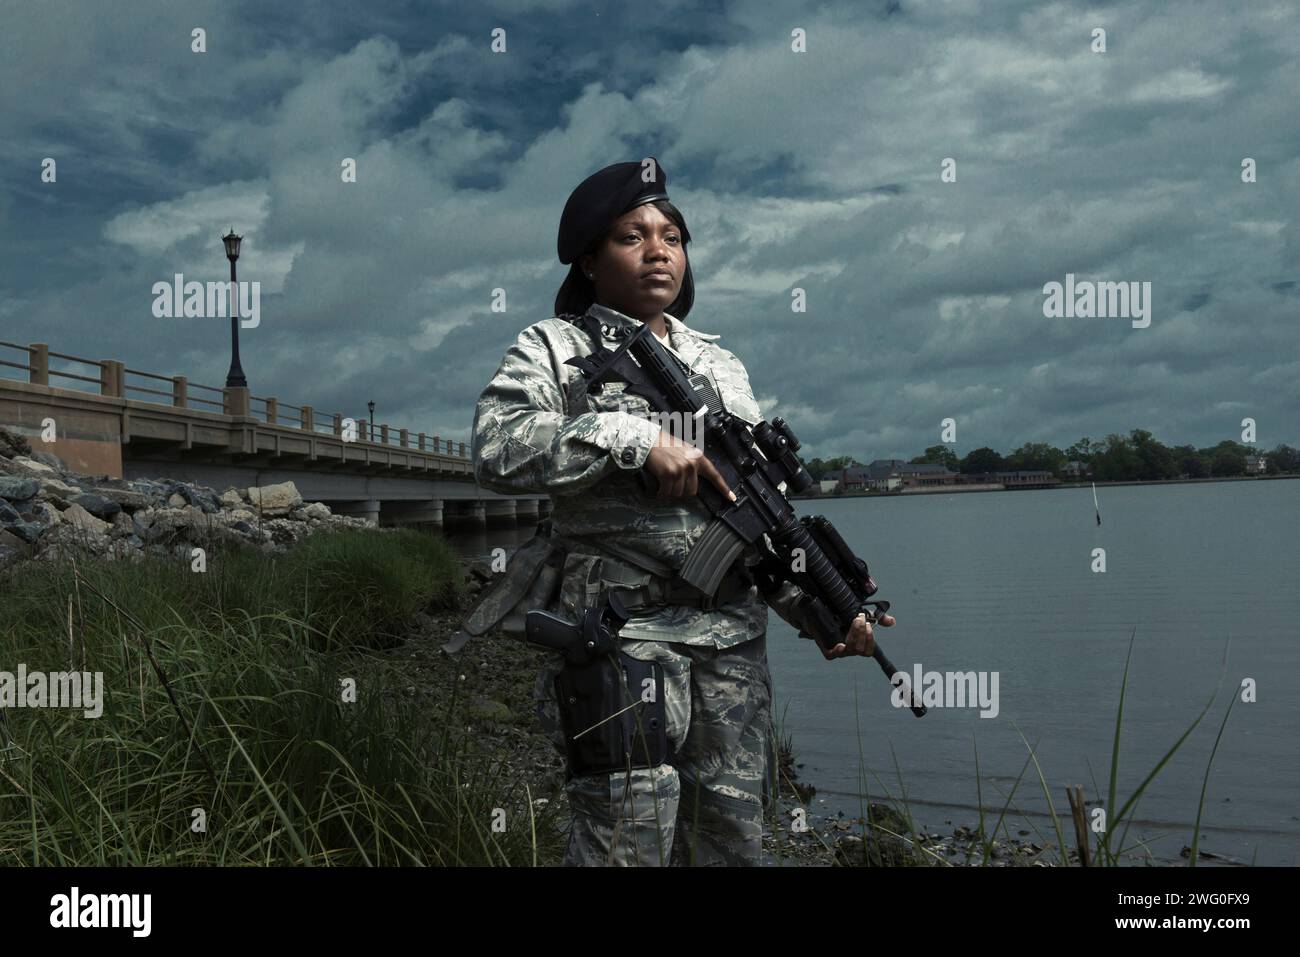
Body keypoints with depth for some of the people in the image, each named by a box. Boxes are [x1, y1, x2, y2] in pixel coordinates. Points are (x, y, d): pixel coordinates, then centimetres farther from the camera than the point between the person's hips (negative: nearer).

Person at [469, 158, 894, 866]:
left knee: (735, 839, 12)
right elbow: (494, 449, -15)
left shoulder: (723, 366, 18)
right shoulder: (553, 347, 4)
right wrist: (634, 437, -20)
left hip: (736, 633, 5)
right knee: (628, 840, -4)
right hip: (623, 630, -5)